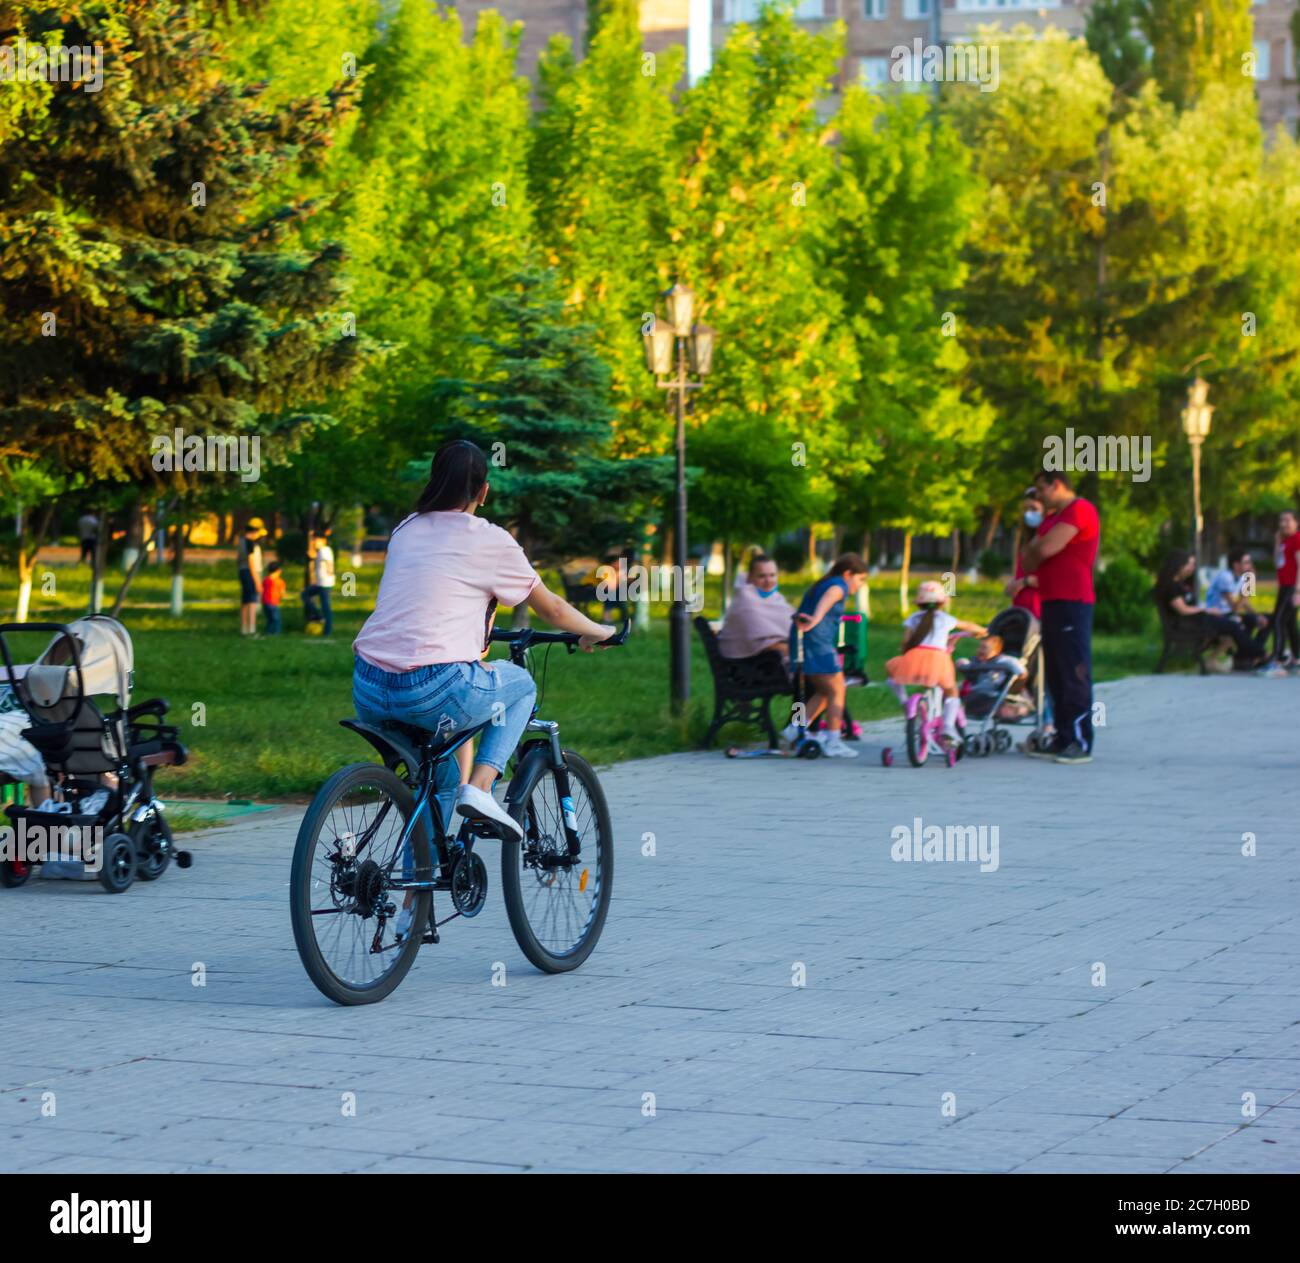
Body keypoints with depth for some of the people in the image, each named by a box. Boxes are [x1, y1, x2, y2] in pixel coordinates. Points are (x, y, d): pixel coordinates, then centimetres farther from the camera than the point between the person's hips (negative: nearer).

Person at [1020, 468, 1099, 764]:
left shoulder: (1080, 510, -10)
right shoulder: (1052, 516, 23)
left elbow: (1045, 550, -19)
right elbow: (1030, 556, 18)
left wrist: (1034, 551, 3)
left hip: (1072, 602, -10)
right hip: (1051, 601, 10)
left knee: (1075, 674, -10)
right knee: (1055, 675, 10)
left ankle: (1081, 743, -11)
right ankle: (1063, 740, 14)